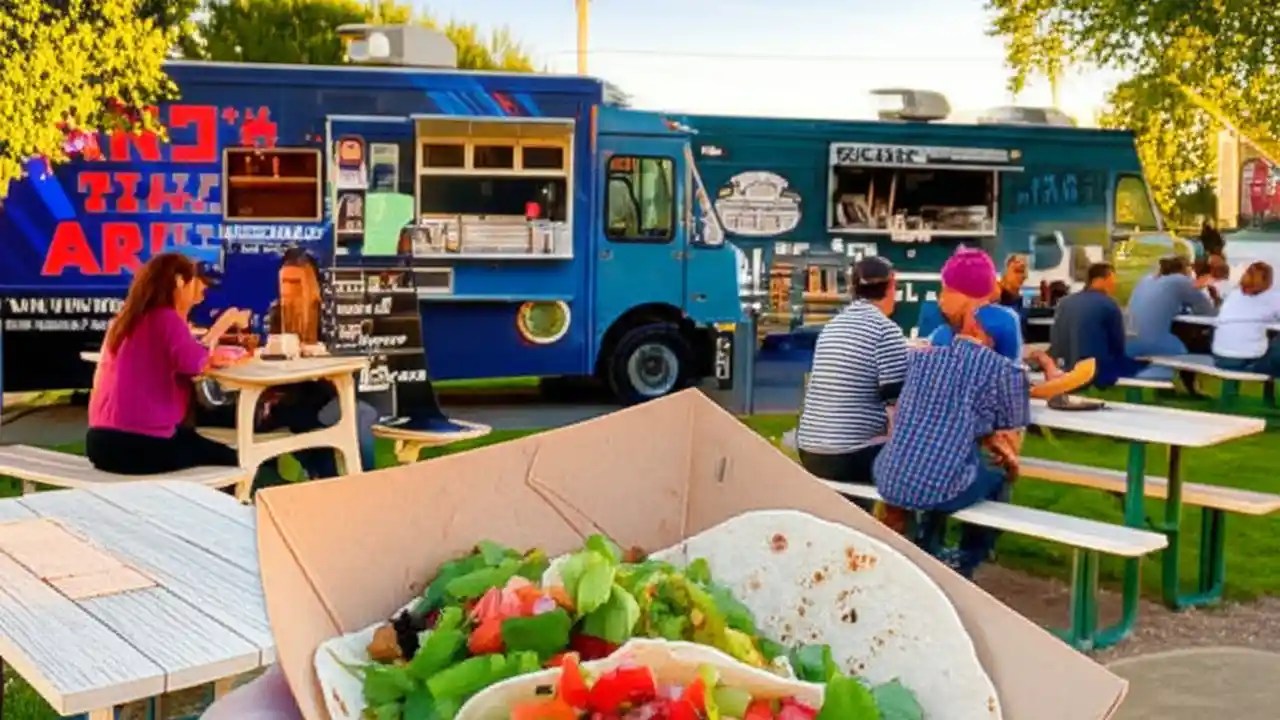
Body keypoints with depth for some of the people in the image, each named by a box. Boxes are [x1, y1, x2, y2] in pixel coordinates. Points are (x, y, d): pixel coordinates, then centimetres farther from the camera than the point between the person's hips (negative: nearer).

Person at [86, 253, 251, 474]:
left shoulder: (123, 319, 15)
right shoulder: (165, 317, -11)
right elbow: (192, 363, -28)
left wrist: (207, 359, 9)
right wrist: (224, 323, -14)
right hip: (138, 445, -8)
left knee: (191, 436, 34)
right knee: (231, 459, 12)